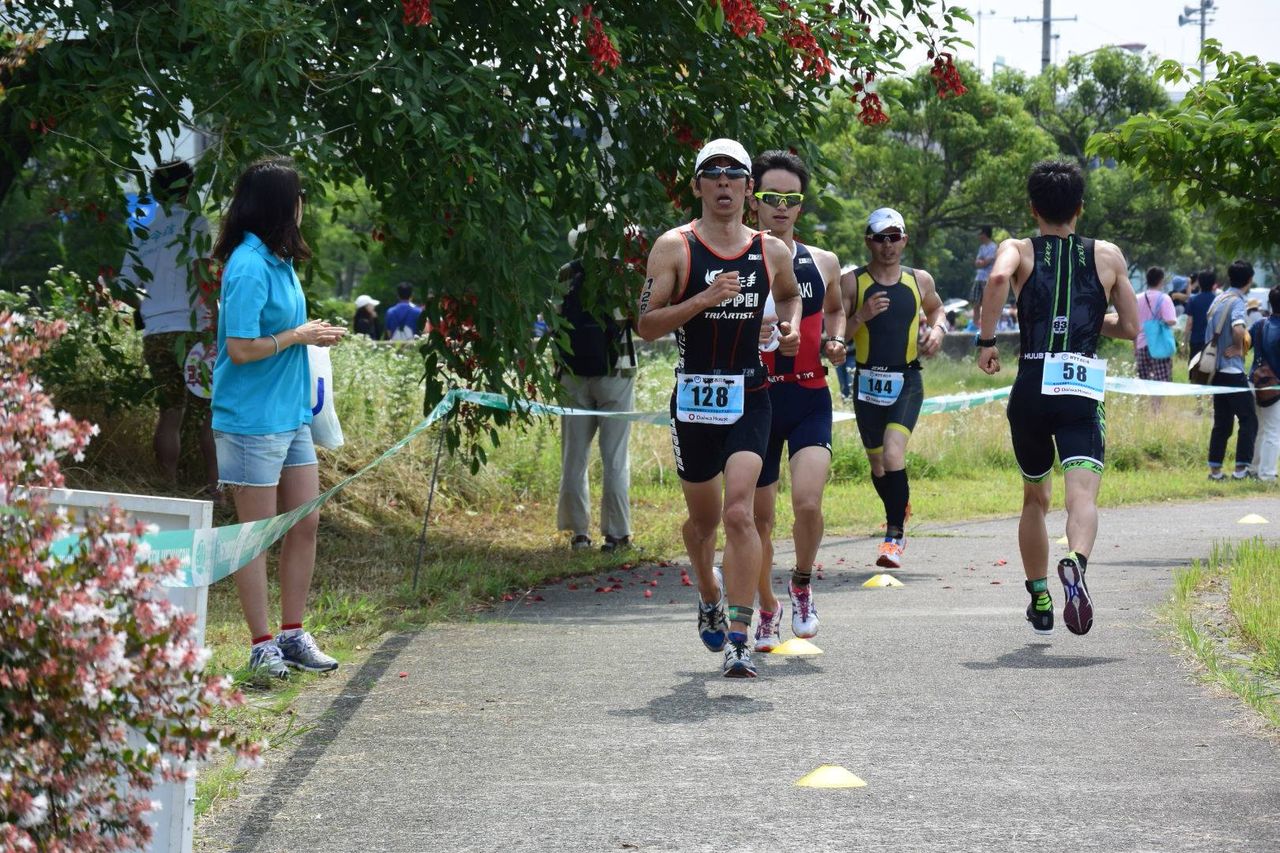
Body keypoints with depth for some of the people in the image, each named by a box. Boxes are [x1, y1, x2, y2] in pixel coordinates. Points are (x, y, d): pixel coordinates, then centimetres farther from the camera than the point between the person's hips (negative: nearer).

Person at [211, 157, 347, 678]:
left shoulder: (278, 260, 10)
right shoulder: (249, 267, -18)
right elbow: (241, 348, -21)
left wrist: (313, 335, 7)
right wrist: (299, 336, -12)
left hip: (292, 415, 9)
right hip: (252, 418, -9)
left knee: (305, 524, 11)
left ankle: (292, 636, 20)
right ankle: (262, 646, 7)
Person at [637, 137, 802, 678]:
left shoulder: (772, 251, 6)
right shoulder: (674, 247, -3)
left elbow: (791, 294, 29)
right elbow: (646, 325, -8)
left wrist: (792, 327, 8)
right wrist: (703, 300, -20)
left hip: (749, 399, 0)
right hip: (693, 399, 0)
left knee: (739, 512, -16)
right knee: (704, 516, 14)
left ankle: (738, 641, -16)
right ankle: (710, 598, 46)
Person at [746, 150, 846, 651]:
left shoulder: (822, 263, 8)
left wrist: (836, 341, 8)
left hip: (810, 399, 1)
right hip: (755, 399, -1)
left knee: (808, 503, -19)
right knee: (759, 517, 6)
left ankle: (802, 585, 8)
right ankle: (767, 610, 26)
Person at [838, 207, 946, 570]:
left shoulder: (920, 281, 5)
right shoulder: (851, 282, -1)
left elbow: (936, 310, 26)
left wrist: (938, 330, 5)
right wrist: (862, 316, -20)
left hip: (907, 382, -1)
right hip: (868, 381, 1)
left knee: (893, 455, -21)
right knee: (877, 465, 13)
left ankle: (894, 535, -12)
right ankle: (900, 509, 44)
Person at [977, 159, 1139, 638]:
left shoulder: (1019, 250, 10)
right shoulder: (1108, 256, 14)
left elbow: (998, 277, -15)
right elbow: (1130, 328, 16)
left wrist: (986, 340, -6)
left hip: (1031, 388, 1)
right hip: (1083, 391, -1)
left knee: (1035, 498, 22)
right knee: (1082, 494, -16)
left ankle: (1039, 602, 28)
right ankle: (1074, 562, -48)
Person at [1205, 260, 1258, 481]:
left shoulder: (1219, 299, 10)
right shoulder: (1237, 302, -15)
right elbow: (1238, 329, -32)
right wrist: (1238, 348, -15)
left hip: (1216, 370, 8)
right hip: (1233, 371, -8)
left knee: (1222, 422, 12)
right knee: (1248, 420, 0)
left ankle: (1215, 469, 11)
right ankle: (1241, 467, -3)